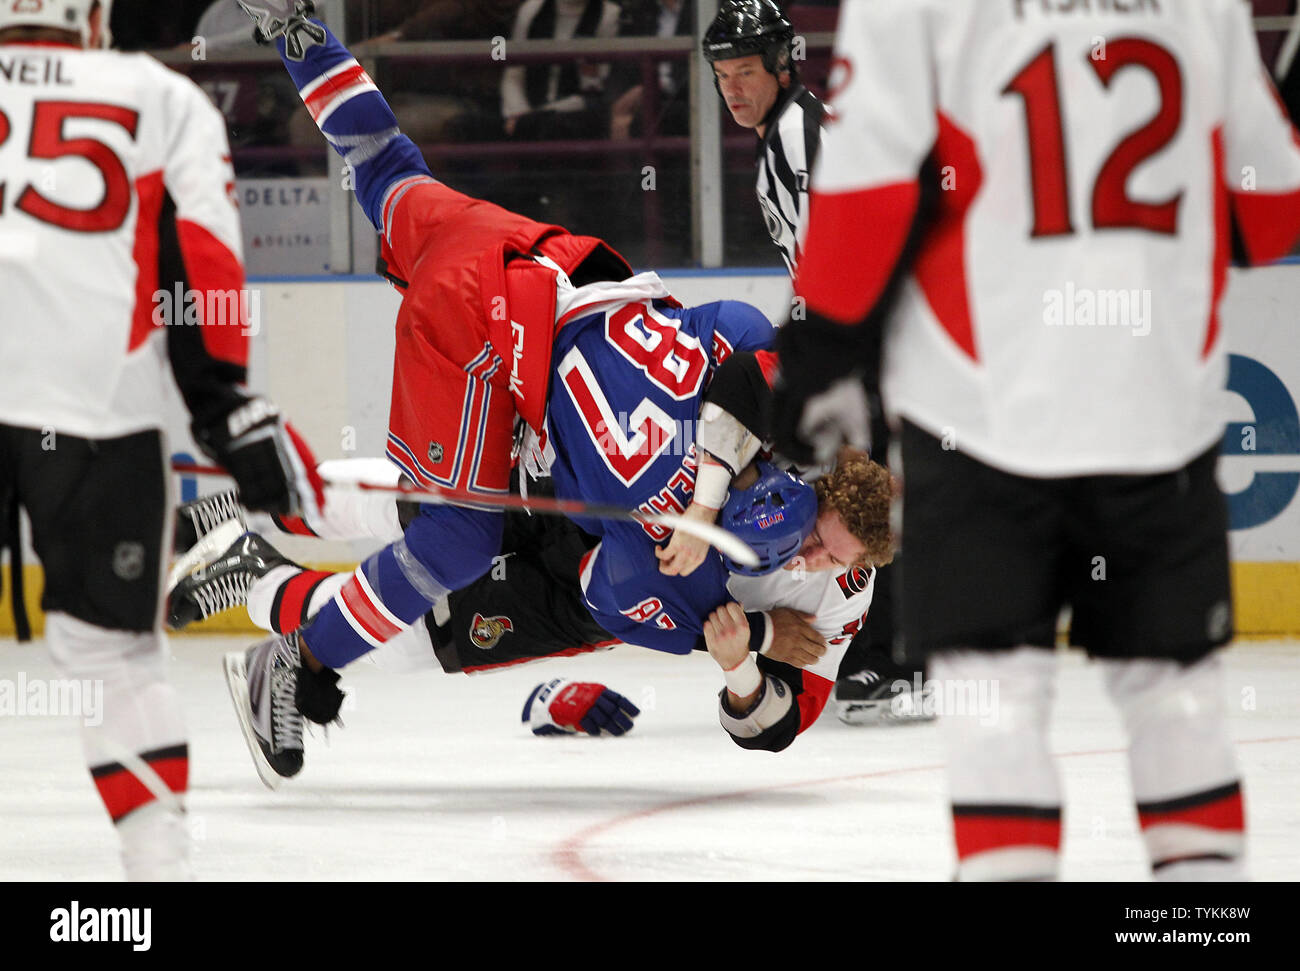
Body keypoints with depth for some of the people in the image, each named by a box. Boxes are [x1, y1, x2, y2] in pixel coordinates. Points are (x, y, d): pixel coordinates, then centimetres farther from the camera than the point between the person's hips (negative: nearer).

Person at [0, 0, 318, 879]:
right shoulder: (162, 99, 16)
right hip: (97, 406, 0)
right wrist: (232, 410, 6)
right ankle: (159, 856, 6)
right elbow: (202, 263, 6)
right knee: (113, 645, 11)